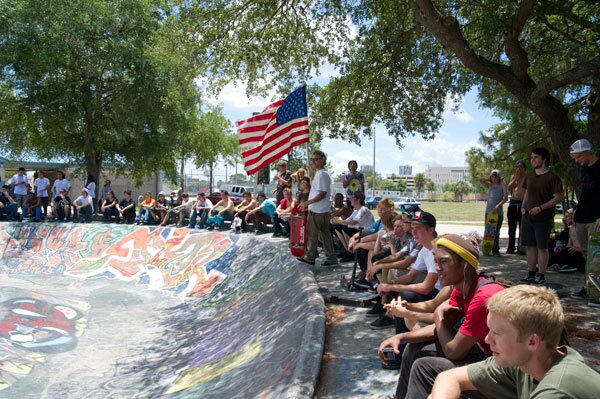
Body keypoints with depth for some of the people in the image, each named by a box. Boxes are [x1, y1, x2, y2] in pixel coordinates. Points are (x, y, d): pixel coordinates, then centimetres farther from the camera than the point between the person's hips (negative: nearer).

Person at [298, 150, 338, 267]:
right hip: (324, 210, 10)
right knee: (325, 234, 11)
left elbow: (322, 194, -21)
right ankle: (331, 258, 15)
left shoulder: (321, 174, -16)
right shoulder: (319, 173, 15)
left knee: (312, 234, 3)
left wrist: (306, 203, -19)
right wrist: (308, 203, 17)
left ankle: (310, 257, 14)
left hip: (317, 210, -10)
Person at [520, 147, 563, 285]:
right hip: (528, 217, 6)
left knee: (542, 247, 1)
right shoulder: (529, 176, 11)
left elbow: (558, 198, -12)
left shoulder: (552, 178, -9)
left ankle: (541, 275, 10)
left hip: (543, 219, -6)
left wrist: (540, 208, -20)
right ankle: (530, 274, 19)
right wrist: (523, 207, 6)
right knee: (530, 246, 10)